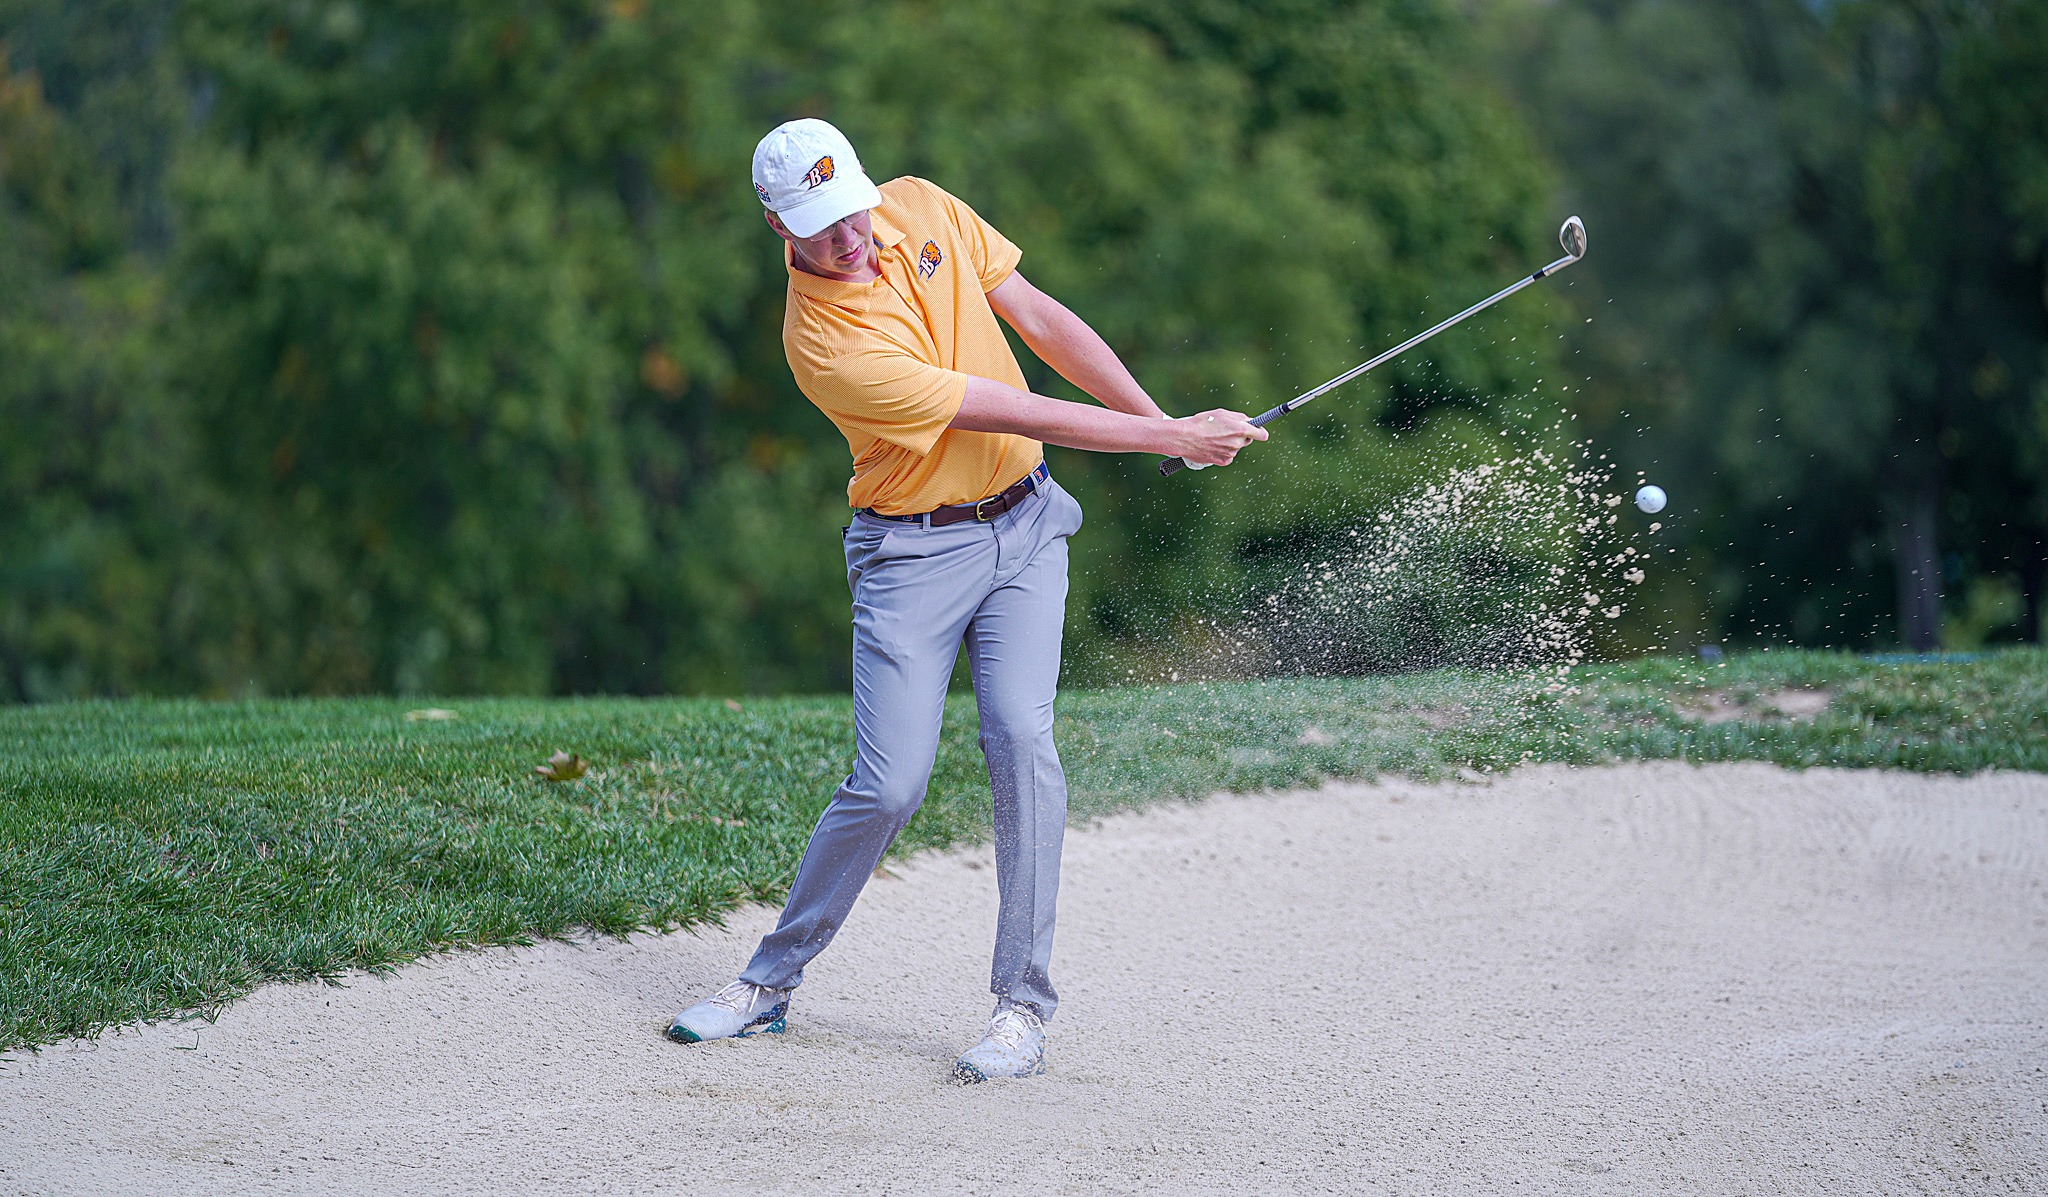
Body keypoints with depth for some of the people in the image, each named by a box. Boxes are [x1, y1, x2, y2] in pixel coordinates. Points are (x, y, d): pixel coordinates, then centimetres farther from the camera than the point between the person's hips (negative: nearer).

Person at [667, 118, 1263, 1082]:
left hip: (1023, 525, 4)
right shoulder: (825, 345, -24)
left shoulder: (921, 209, -5)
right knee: (889, 784, -10)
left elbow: (1039, 319, 7)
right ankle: (771, 981, 13)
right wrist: (1172, 439, -19)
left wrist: (1163, 421, 2)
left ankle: (1023, 1004, -11)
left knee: (1020, 735, -16)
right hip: (913, 550, -4)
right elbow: (1018, 414, -23)